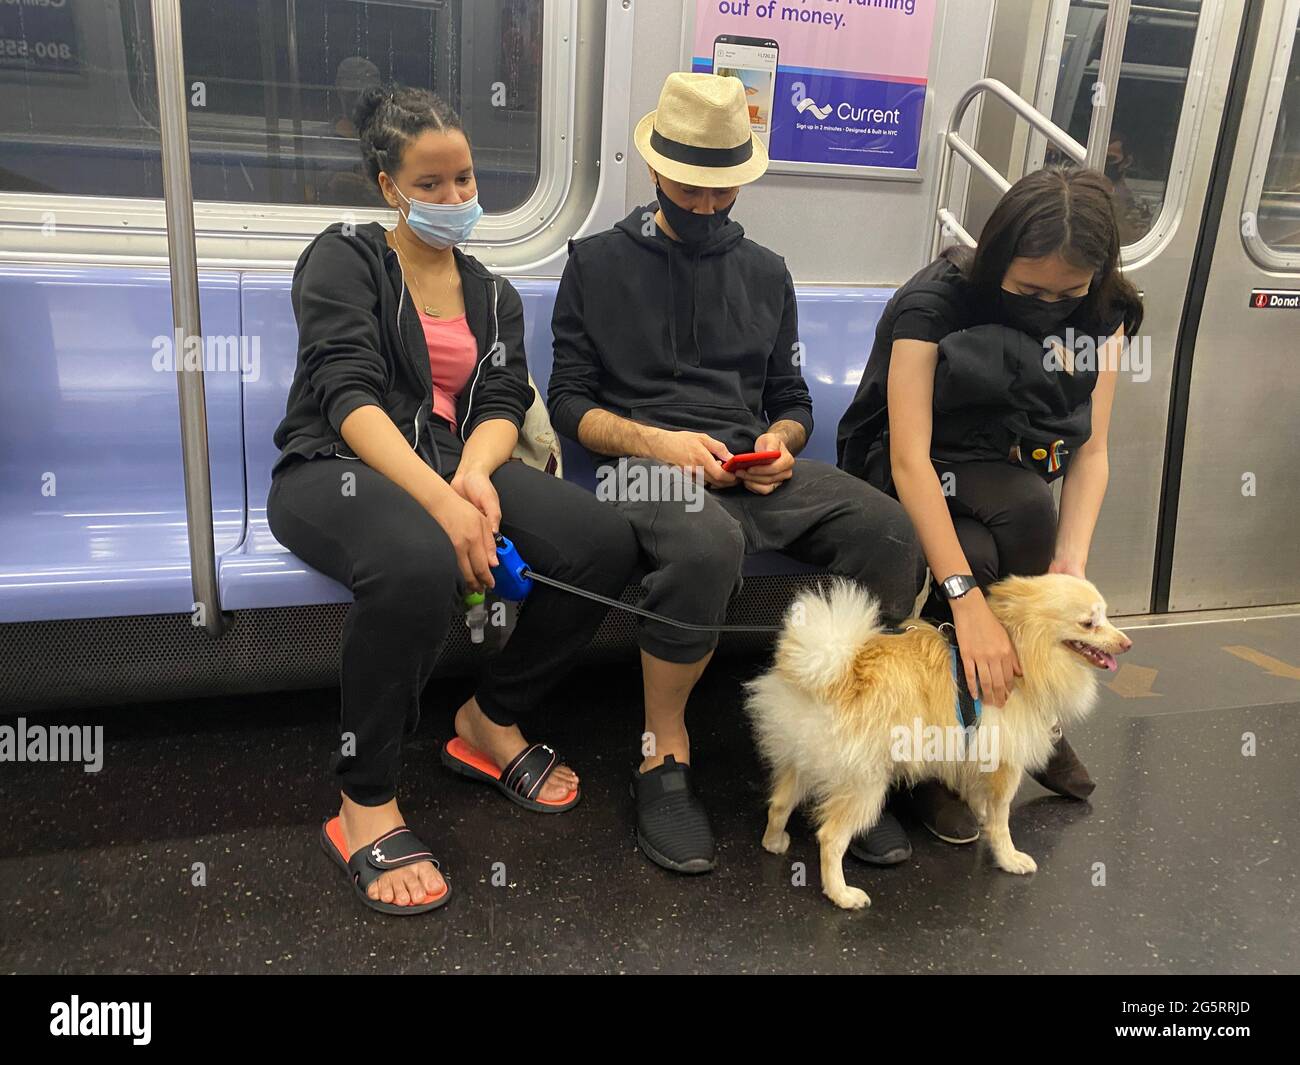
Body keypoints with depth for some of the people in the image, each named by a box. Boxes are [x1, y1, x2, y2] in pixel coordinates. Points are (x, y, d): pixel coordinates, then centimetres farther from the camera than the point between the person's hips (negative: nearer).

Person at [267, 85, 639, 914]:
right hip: (336, 470, -5)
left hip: (457, 463, 5)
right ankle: (364, 805, -18)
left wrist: (475, 475, -19)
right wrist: (442, 504, -28)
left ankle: (492, 720, 3)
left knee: (605, 544, -21)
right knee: (421, 563, -40)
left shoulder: (492, 296, 21)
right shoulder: (344, 260, 4)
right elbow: (347, 394, -12)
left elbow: (502, 403, 7)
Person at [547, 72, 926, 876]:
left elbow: (792, 401, 23)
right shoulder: (598, 263, 11)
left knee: (892, 531, -25)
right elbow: (570, 403, 5)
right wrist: (655, 440, -14)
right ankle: (664, 757, -19)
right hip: (644, 463, -3)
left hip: (750, 469, 4)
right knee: (707, 544, -40)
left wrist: (779, 443, -1)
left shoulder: (766, 273, 22)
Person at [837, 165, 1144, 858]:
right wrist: (968, 600, -41)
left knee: (1030, 519, -33)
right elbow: (910, 459, -31)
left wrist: (1070, 565, -28)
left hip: (1003, 477, 3)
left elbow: (1090, 452, -10)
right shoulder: (935, 301, -22)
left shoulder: (1103, 312, -7)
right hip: (901, 476, -3)